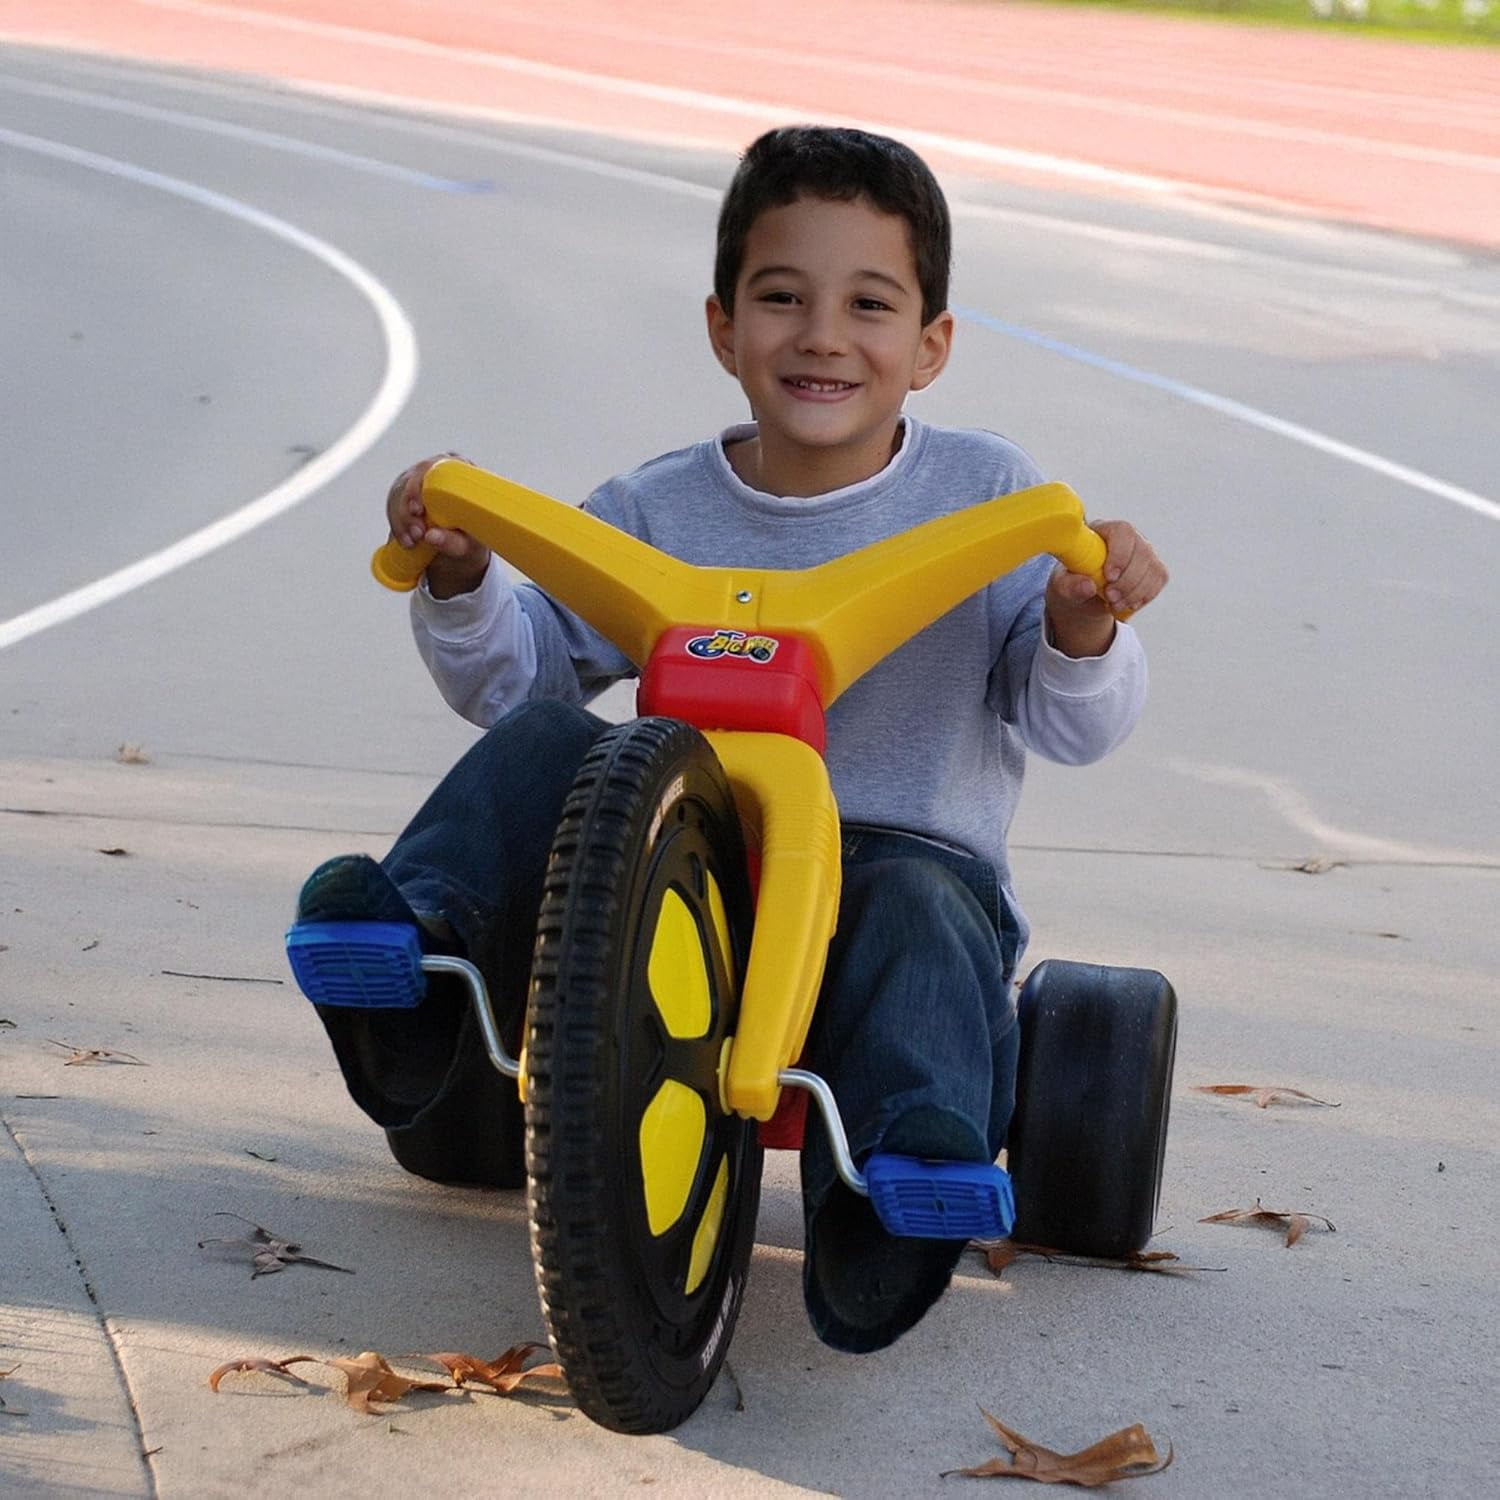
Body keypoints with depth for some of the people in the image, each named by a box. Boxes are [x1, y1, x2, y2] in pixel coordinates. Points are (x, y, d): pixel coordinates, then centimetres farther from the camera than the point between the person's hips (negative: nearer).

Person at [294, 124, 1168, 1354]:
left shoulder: (988, 498, 1)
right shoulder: (658, 514, 6)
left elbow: (1071, 726, -5)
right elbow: (517, 674, 8)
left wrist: (1082, 626, -27)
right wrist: (458, 580, -12)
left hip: (909, 852, -2)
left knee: (918, 913, -36)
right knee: (545, 740, -18)